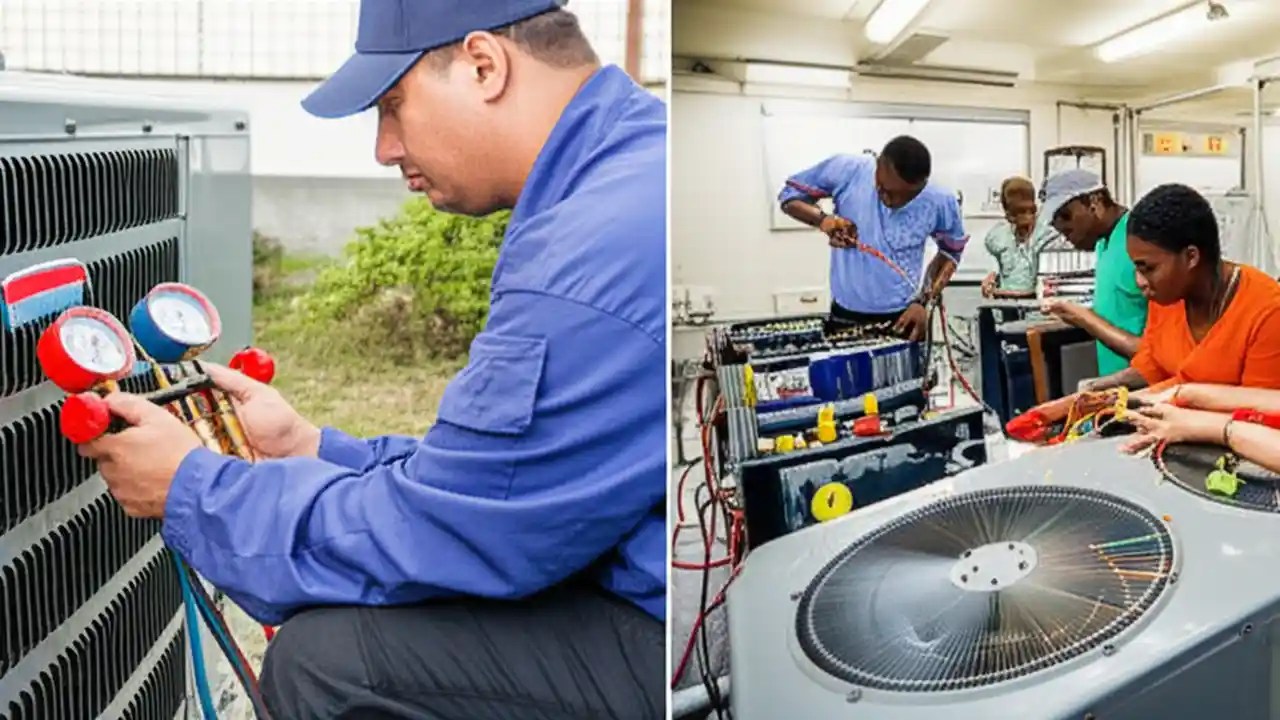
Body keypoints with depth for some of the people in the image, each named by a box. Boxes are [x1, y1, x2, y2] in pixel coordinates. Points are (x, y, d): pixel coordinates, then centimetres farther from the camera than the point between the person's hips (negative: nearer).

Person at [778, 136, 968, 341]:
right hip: (845, 317, 0)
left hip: (902, 320, 0)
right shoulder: (845, 170, -15)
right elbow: (790, 195, -2)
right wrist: (823, 219, -21)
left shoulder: (940, 203, -12)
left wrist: (923, 301, -7)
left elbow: (951, 252, 6)